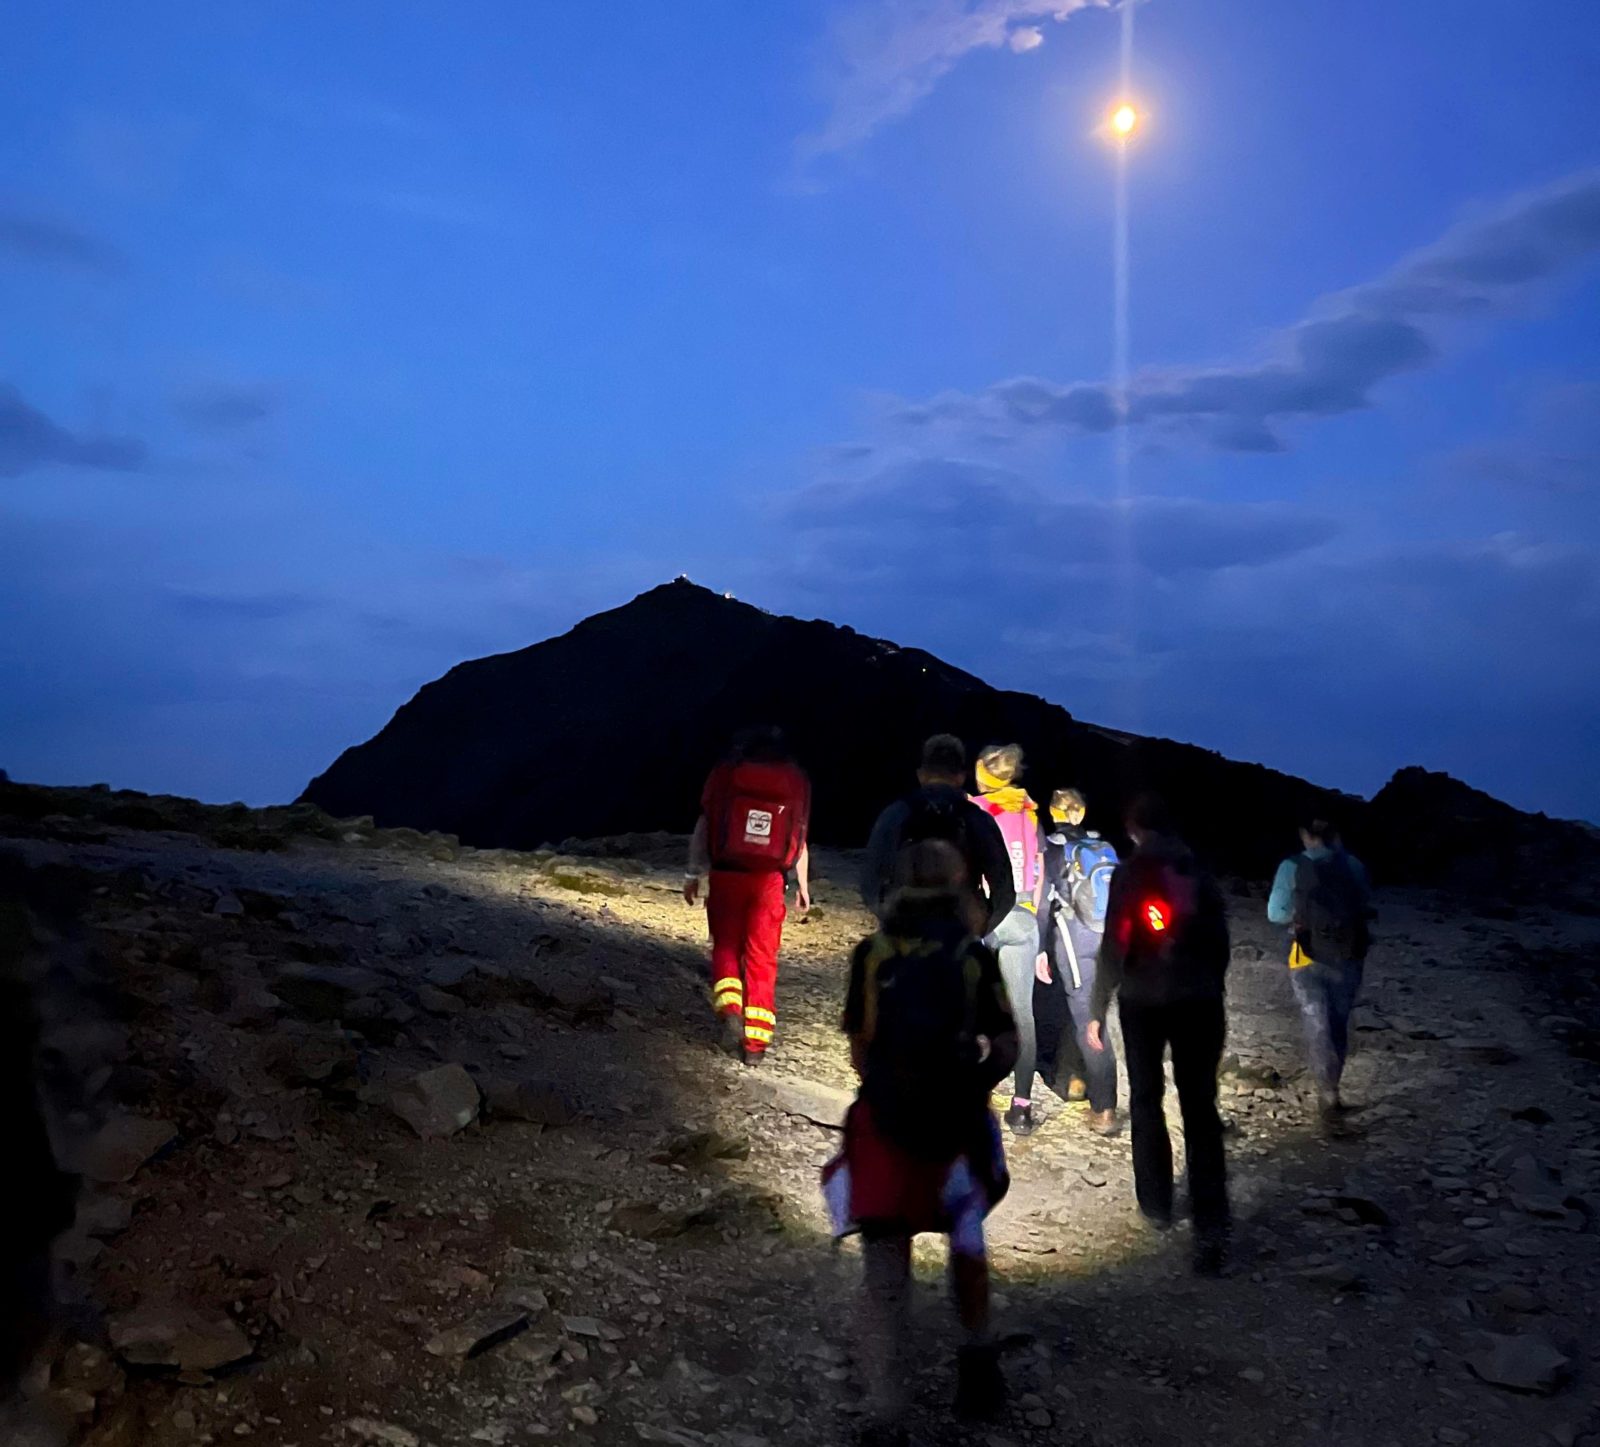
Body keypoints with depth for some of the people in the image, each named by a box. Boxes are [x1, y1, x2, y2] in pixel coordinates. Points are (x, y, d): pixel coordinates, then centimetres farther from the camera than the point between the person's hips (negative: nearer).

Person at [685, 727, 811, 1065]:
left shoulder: (726, 774, 0)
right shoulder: (796, 781, 3)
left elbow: (704, 827, -1)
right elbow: (799, 837, 5)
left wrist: (693, 874, 6)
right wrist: (803, 884, 13)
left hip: (727, 875, -1)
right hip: (769, 880, 1)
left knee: (726, 946, 15)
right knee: (762, 959, 7)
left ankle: (730, 1008, -8)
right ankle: (756, 1041, 6)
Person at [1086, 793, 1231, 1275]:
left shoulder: (1130, 873, -6)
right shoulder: (1199, 871, 4)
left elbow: (1114, 946, -10)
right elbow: (1220, 940, 7)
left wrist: (1097, 1010, -4)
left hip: (1143, 1001, -2)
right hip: (1199, 1001, 2)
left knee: (1146, 1100, 17)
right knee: (1200, 1109, -1)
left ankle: (1156, 1204, 24)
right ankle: (1211, 1230, -9)